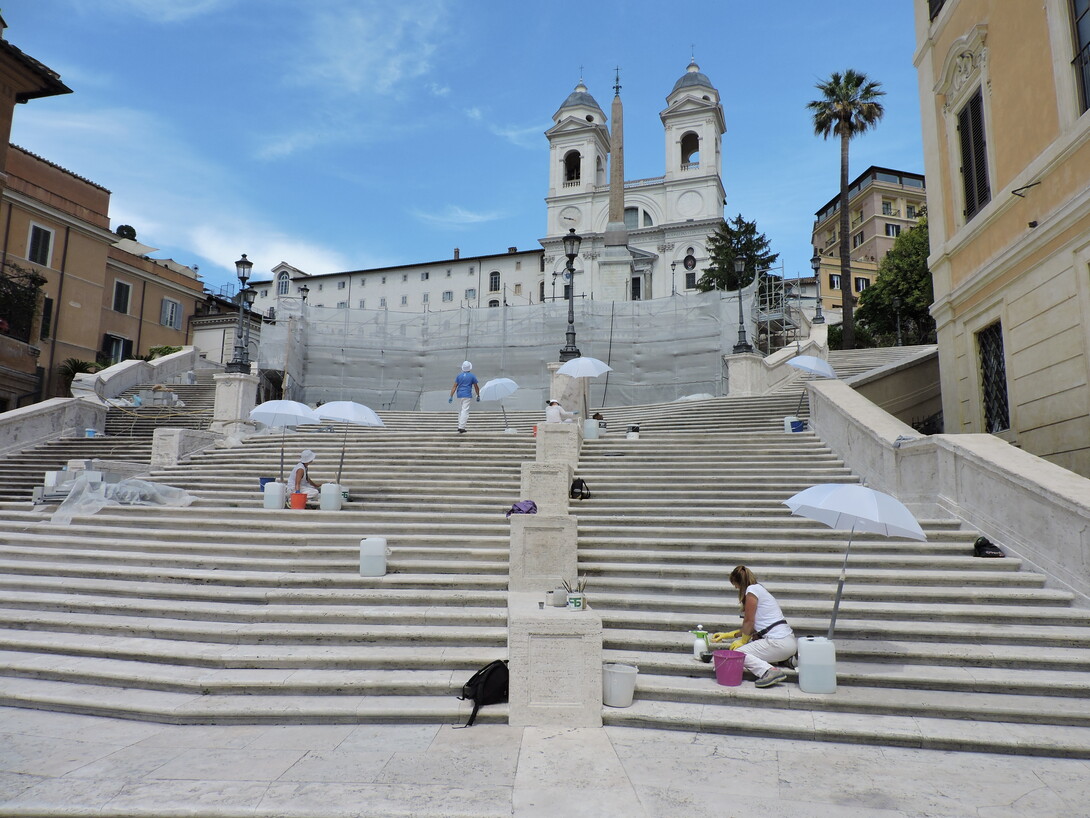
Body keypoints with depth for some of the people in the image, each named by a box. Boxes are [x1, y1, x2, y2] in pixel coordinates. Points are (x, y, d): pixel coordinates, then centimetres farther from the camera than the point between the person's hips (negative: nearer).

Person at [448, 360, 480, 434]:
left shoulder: (459, 375, 8)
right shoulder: (472, 376, 0)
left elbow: (454, 387, 3)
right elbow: (476, 387, 4)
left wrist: (451, 397, 3)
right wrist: (478, 396, 15)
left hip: (459, 395, 4)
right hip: (467, 396, -4)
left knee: (460, 411, 17)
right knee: (465, 411, -8)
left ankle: (460, 427, 17)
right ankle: (461, 427, -16)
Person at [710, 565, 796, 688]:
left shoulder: (752, 589, -6)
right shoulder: (760, 589, 22)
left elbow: (749, 622, -6)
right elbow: (752, 627, 24)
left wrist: (743, 641, 11)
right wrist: (727, 635, 30)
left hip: (778, 642, -10)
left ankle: (769, 671, -24)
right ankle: (787, 660, 11)